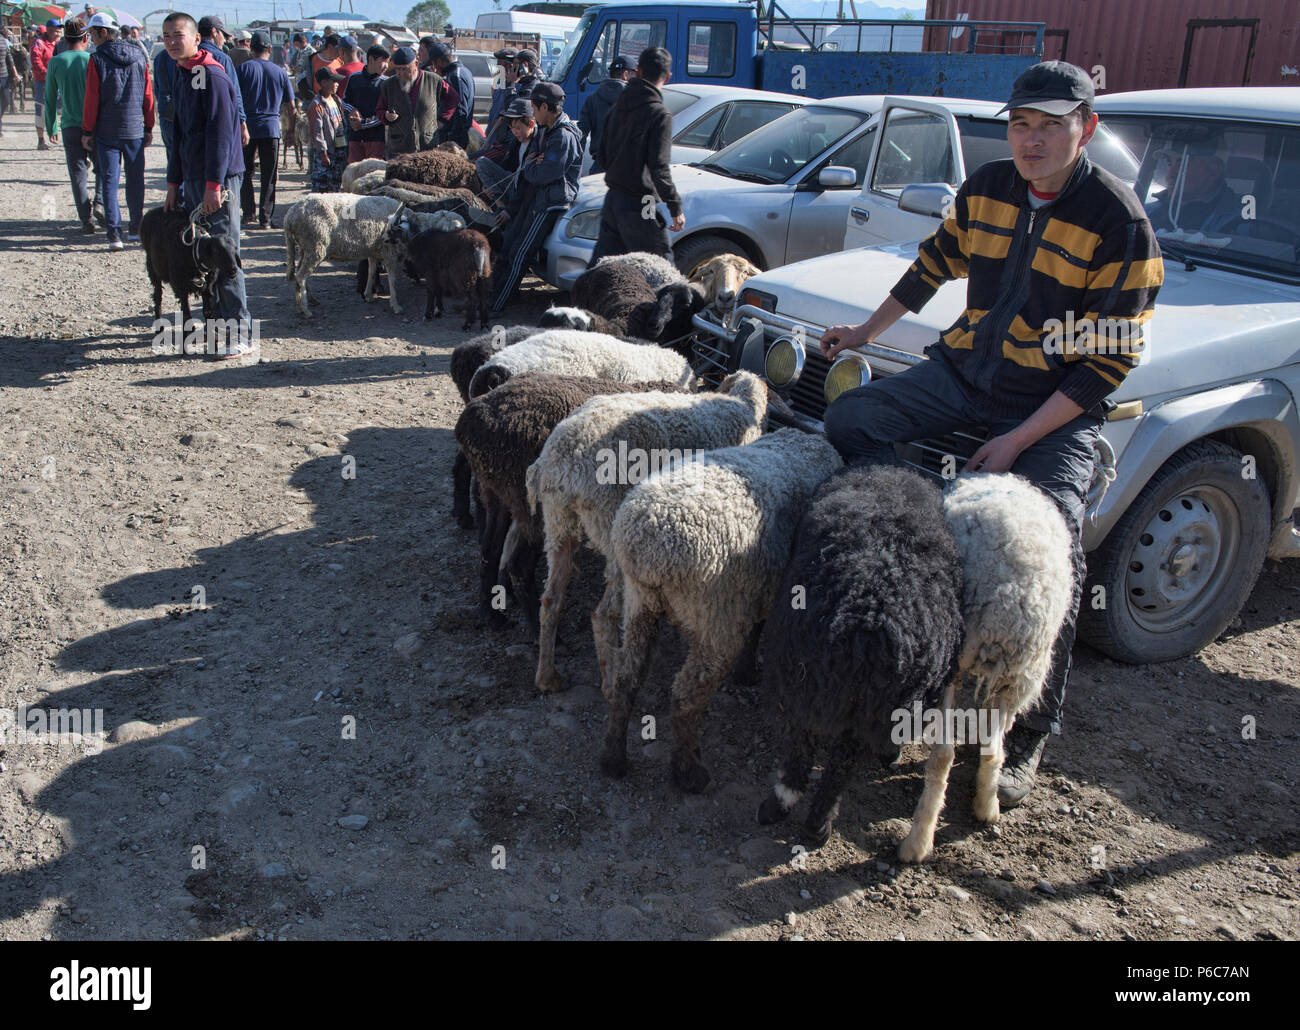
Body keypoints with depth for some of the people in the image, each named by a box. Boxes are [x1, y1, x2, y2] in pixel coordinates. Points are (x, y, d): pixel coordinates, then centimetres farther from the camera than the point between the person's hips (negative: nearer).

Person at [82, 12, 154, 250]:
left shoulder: (97, 60, -7)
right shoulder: (138, 57, 3)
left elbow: (91, 99, -7)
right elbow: (148, 95, 6)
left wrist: (87, 131, 0)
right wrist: (149, 127, 14)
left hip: (106, 132, -3)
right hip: (135, 129, 3)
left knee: (110, 181, 1)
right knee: (135, 179, 11)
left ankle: (115, 232, -4)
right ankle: (136, 229, 18)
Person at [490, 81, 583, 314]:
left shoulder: (564, 136, -17)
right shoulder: (544, 131, 15)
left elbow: (542, 175, -23)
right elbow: (524, 174, 19)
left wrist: (528, 164, 0)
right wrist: (511, 208, 18)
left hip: (550, 204, -9)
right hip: (531, 199, 9)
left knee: (519, 256, -9)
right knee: (506, 248, 7)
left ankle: (494, 306, -5)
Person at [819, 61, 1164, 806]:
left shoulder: (1119, 222, -15)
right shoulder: (986, 189, 1)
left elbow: (1110, 362, -16)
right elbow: (937, 262, 20)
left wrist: (1018, 442, -22)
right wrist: (869, 331, 20)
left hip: (1058, 403, -5)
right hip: (967, 371, 6)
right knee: (849, 420, -13)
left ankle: (1029, 740, -11)